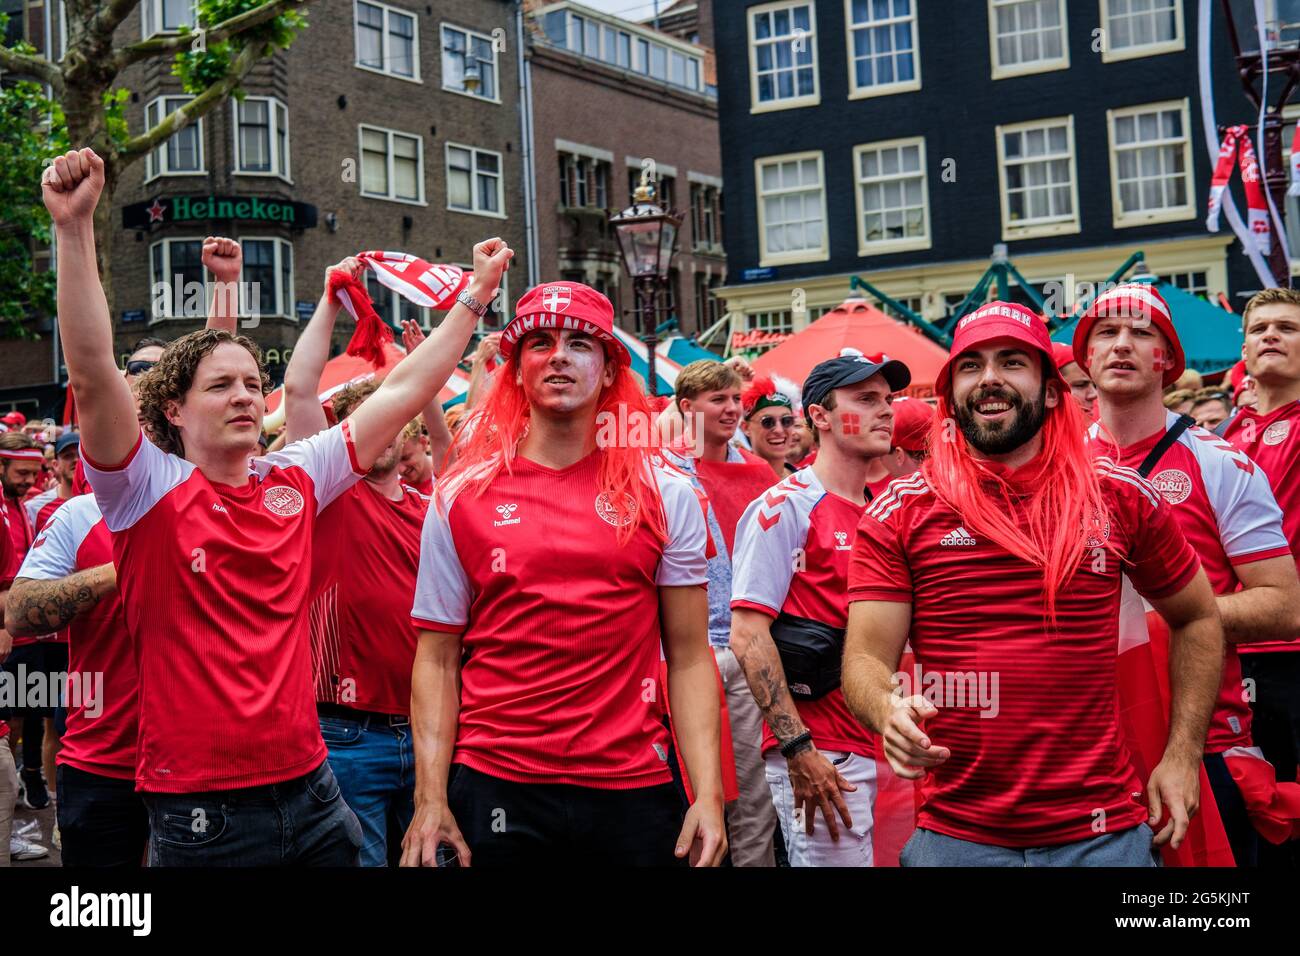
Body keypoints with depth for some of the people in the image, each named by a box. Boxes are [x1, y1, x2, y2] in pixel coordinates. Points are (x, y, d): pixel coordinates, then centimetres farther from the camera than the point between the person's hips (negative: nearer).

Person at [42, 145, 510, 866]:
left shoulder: (295, 481, 6)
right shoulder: (149, 489, -6)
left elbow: (405, 391, 9)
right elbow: (92, 373, -20)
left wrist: (476, 294, 11)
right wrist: (74, 227, -28)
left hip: (307, 787, 4)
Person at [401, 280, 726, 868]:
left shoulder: (666, 497, 2)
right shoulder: (460, 498, 2)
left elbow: (688, 658, 1)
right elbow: (437, 660, 2)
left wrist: (708, 795, -7)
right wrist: (430, 800, -6)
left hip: (633, 789, 1)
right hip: (495, 789, 0)